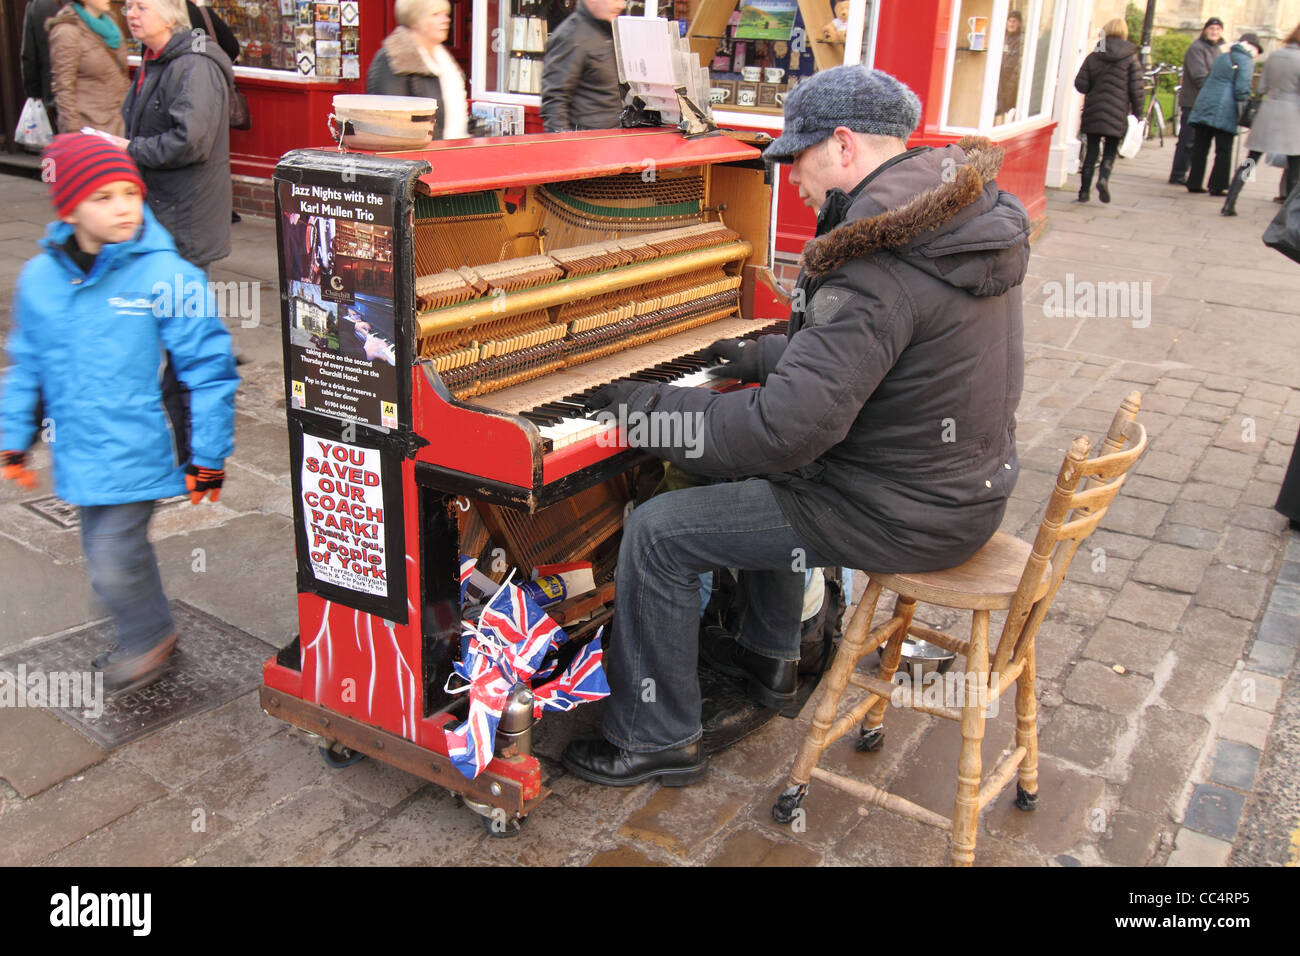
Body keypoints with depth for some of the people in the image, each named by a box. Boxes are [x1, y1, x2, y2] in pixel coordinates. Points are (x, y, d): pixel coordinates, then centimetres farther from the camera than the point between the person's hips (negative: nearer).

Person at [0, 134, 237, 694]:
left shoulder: (166, 276, -15)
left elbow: (208, 369, -11)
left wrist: (208, 457, -9)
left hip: (139, 453, -5)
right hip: (80, 455, 6)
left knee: (114, 561, -5)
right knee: (107, 554, 18)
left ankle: (148, 637, 24)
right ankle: (142, 638, 42)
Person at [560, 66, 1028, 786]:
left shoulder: (881, 266, -27)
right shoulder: (971, 218, 5)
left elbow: (786, 430, -32)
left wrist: (643, 405, -21)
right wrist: (761, 357, 18)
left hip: (902, 513, -10)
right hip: (969, 482, 10)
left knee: (657, 531, -5)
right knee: (766, 475, 32)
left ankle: (656, 738, 10)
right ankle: (768, 656, 42)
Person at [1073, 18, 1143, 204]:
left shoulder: (1093, 56, 2)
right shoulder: (1131, 59, -2)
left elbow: (1080, 85, -1)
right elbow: (1136, 90, -4)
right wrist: (1137, 113, 5)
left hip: (1093, 112, 1)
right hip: (1117, 113, -1)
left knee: (1091, 151, 9)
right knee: (1110, 151, 9)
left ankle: (1085, 190, 6)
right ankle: (1104, 178, -17)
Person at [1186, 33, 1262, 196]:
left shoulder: (1222, 58, 20)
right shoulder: (1245, 61, -4)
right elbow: (1242, 89, -13)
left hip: (1203, 107, 7)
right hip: (1224, 112, -6)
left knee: (1200, 149, 8)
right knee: (1223, 152, 1)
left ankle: (1194, 184, 9)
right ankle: (1218, 186, 1)